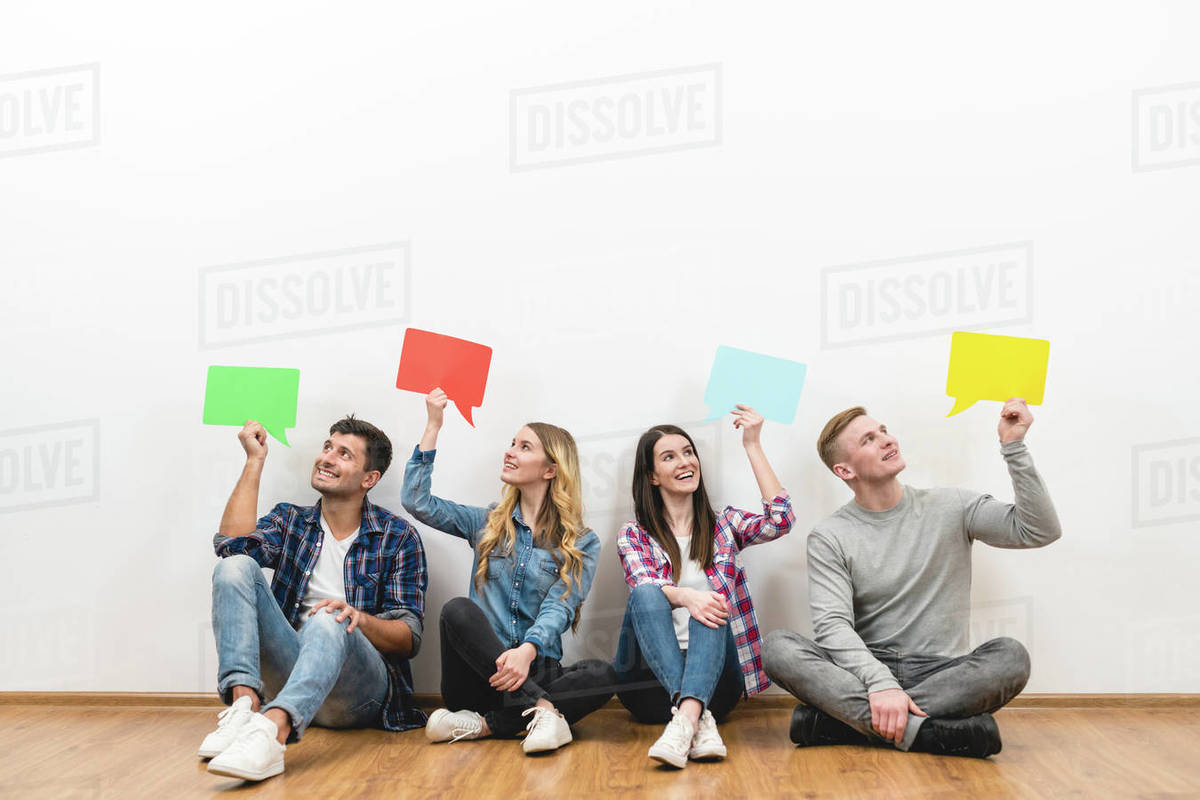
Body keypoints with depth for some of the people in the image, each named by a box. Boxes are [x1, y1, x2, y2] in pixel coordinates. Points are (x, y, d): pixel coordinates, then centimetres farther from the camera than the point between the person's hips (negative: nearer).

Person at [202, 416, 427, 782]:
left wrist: (359, 618, -22)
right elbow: (231, 544, -7)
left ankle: (272, 729, -59)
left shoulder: (398, 537, 5)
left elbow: (409, 637, -1)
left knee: (329, 621, -35)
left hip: (361, 686, -3)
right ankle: (244, 704, -34)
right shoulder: (290, 520, 16)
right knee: (235, 567, -15)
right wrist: (255, 460, -3)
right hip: (289, 672, 3)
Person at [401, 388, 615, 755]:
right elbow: (417, 501, 4)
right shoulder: (488, 523, 15)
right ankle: (544, 710, -33)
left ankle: (485, 725, -28)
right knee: (458, 610, -28)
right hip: (478, 679, 1)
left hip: (537, 674, -1)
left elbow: (558, 609, -8)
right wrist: (433, 425, 5)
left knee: (601, 674, -30)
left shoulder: (582, 543, 6)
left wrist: (527, 651, -29)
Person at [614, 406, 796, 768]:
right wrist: (685, 596, -34)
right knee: (646, 597, -27)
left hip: (715, 677, 1)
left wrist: (753, 446, -5)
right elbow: (644, 586, -11)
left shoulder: (724, 525, 15)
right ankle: (699, 720, -45)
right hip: (652, 678, -1)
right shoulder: (633, 536, 10)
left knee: (710, 612, -28)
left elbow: (780, 520, -5)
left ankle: (686, 718, -51)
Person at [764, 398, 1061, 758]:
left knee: (1010, 656, -30)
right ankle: (926, 731, -36)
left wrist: (1014, 447, -9)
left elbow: (1041, 530, -3)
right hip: (864, 672, -1)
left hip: (940, 674, 1)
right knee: (778, 646, -27)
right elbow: (832, 624, -10)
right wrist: (880, 682, -28)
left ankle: (838, 718, -30)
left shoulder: (952, 508, 7)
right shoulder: (829, 537, 2)